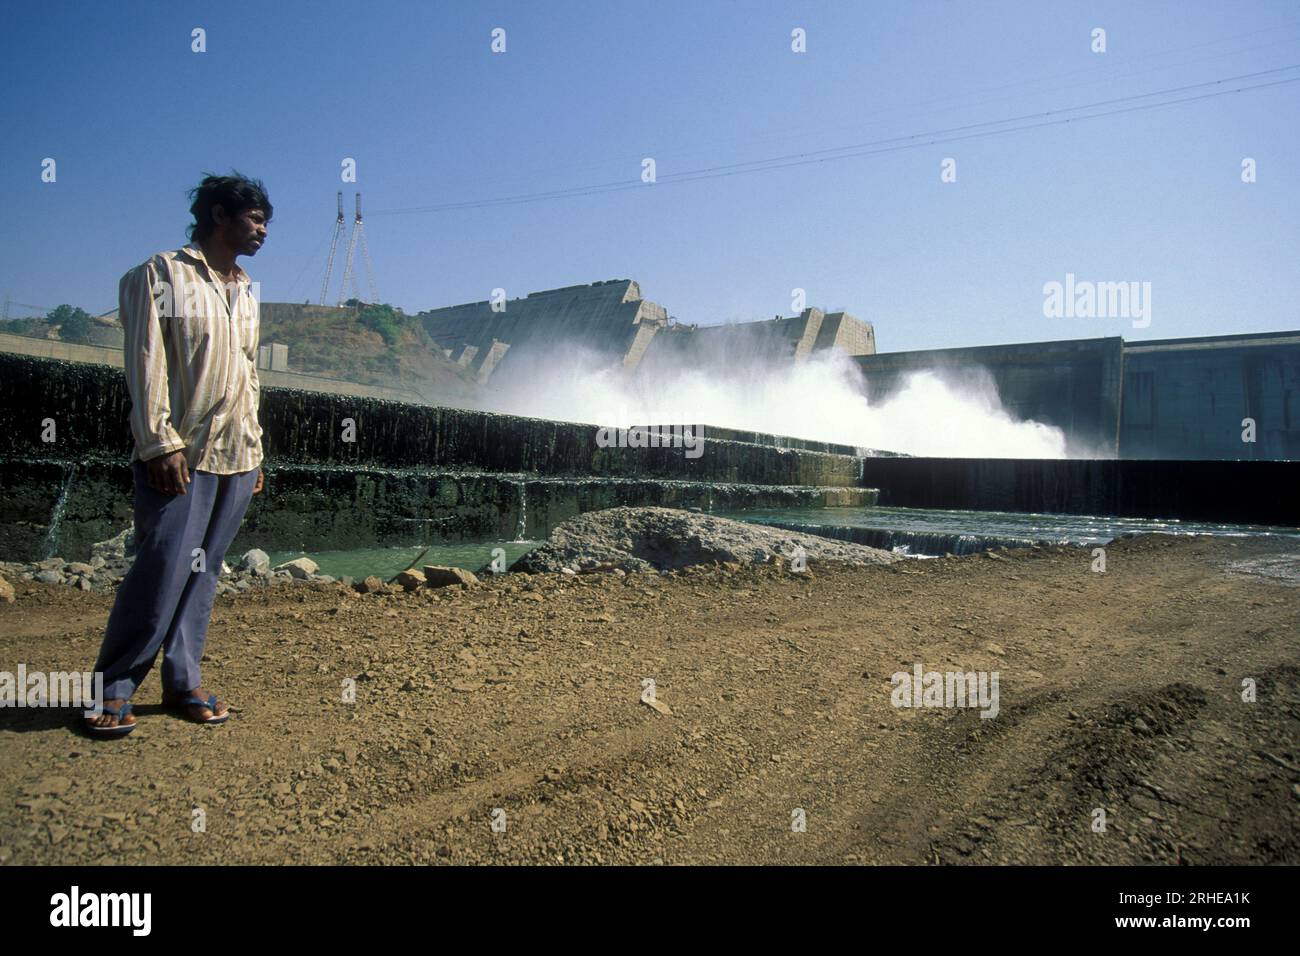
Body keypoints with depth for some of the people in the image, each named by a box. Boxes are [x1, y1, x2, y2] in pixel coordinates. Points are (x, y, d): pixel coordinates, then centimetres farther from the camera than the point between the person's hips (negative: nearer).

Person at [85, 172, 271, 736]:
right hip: (181, 456, -6)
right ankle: (113, 689, 6)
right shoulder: (163, 276, -1)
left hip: (236, 457, 6)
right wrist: (160, 443, -16)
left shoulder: (247, 293, 19)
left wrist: (255, 451, 16)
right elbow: (146, 365, -9)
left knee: (203, 573, 8)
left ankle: (182, 683, 16)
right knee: (162, 573, -8)